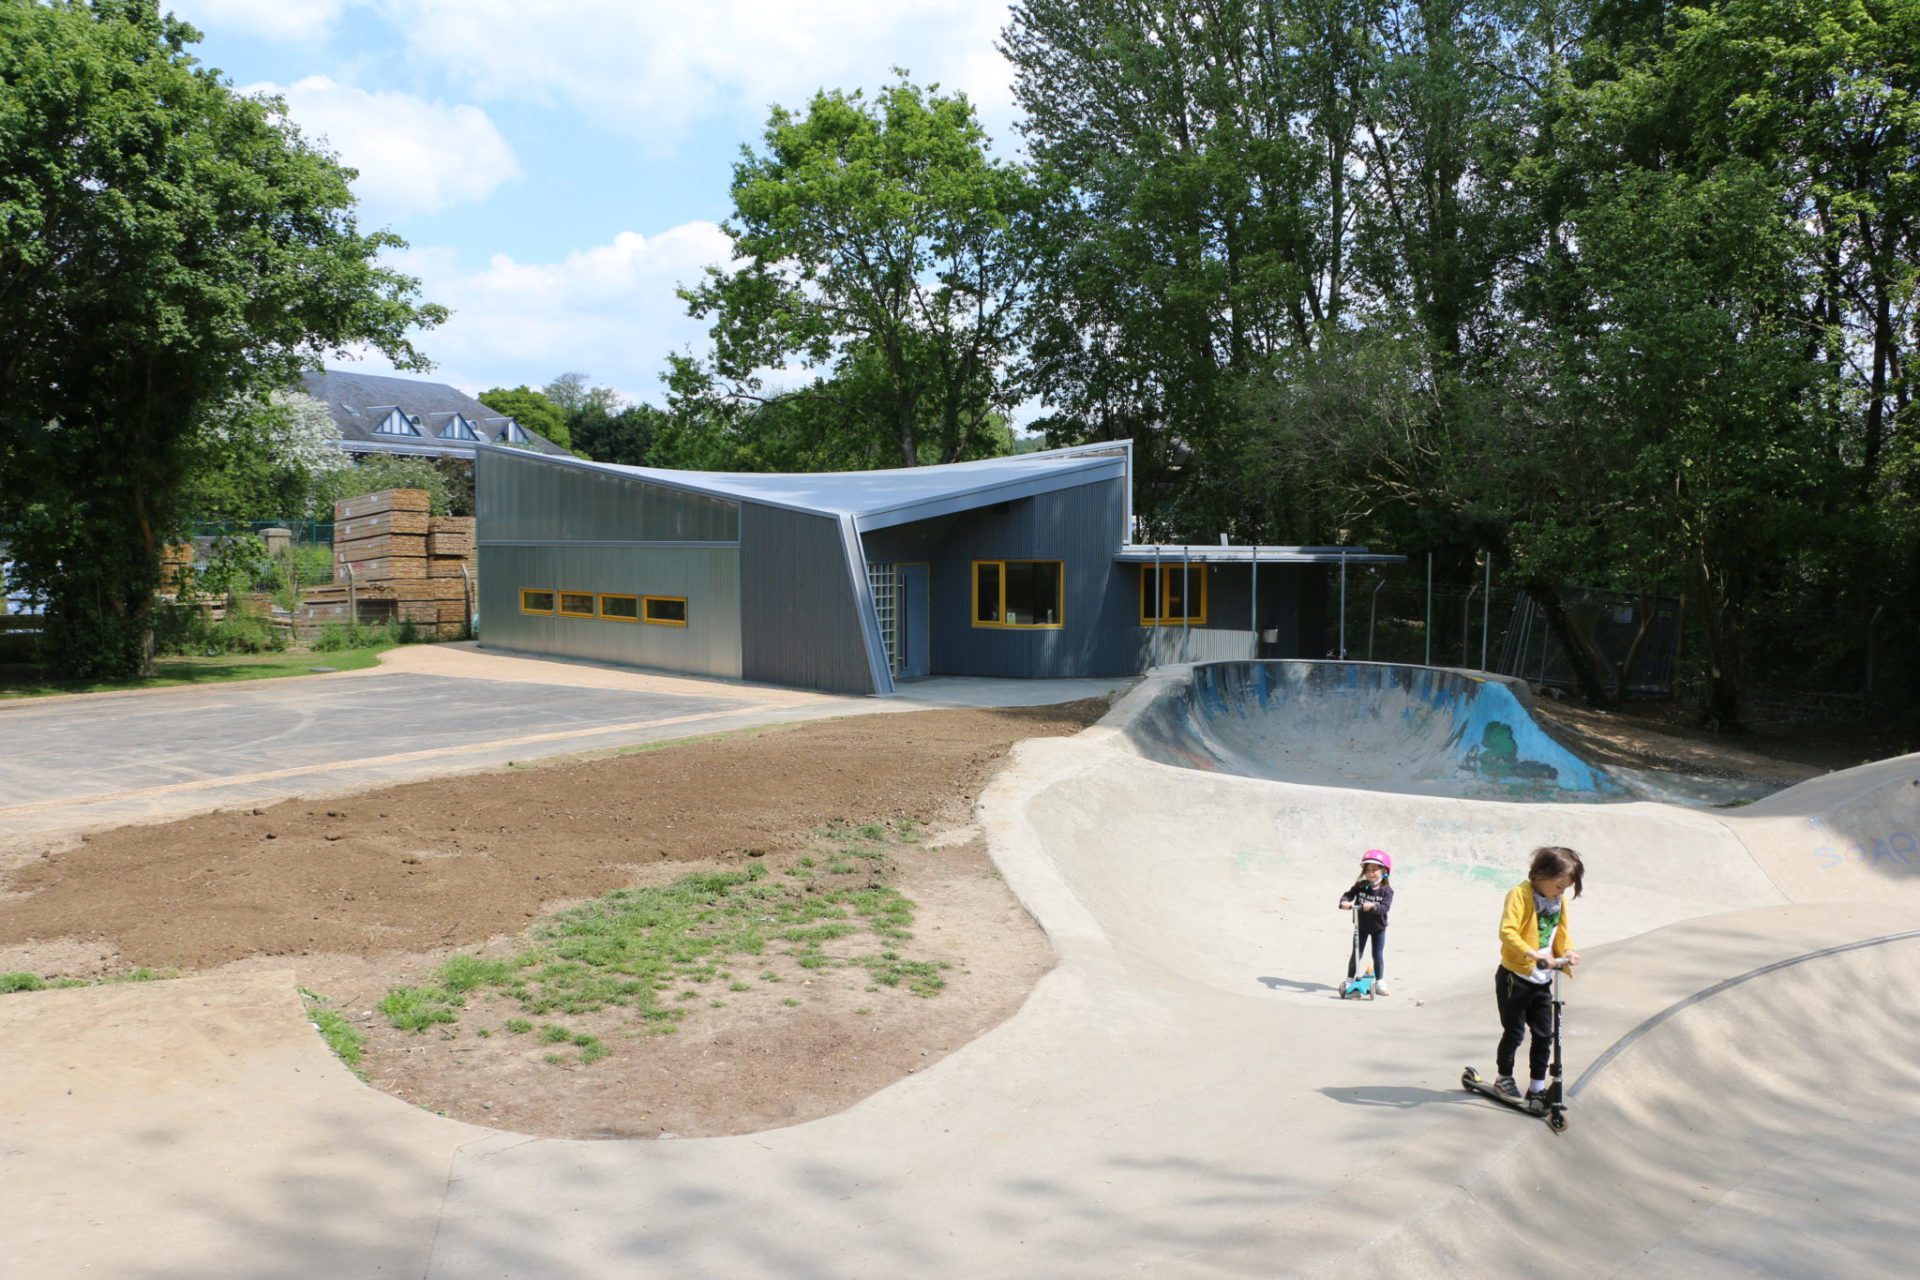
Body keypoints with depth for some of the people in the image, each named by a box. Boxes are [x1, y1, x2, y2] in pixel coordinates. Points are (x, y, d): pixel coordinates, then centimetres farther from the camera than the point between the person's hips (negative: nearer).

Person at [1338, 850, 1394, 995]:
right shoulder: (1361, 886, -9)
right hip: (1361, 926, 2)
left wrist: (1373, 906, -47)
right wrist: (1344, 902, -39)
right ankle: (1349, 979, 16)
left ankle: (1379, 982, 17)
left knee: (1378, 955, 3)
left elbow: (1385, 907, -29)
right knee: (1356, 953, 5)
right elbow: (1348, 894, -16)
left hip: (1378, 928, -2)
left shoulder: (1386, 890, -16)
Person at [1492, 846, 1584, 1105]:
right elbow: (1507, 932, -26)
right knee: (1514, 1032, 4)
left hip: (1542, 980, 6)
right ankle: (1503, 1077, 24)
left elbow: (1562, 933, 15)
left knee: (1544, 1035, 7)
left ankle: (1537, 1086, 19)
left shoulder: (1559, 901, 6)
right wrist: (1534, 955, -37)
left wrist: (1568, 952, -8)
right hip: (1515, 977, -6)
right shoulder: (1520, 894, -15)